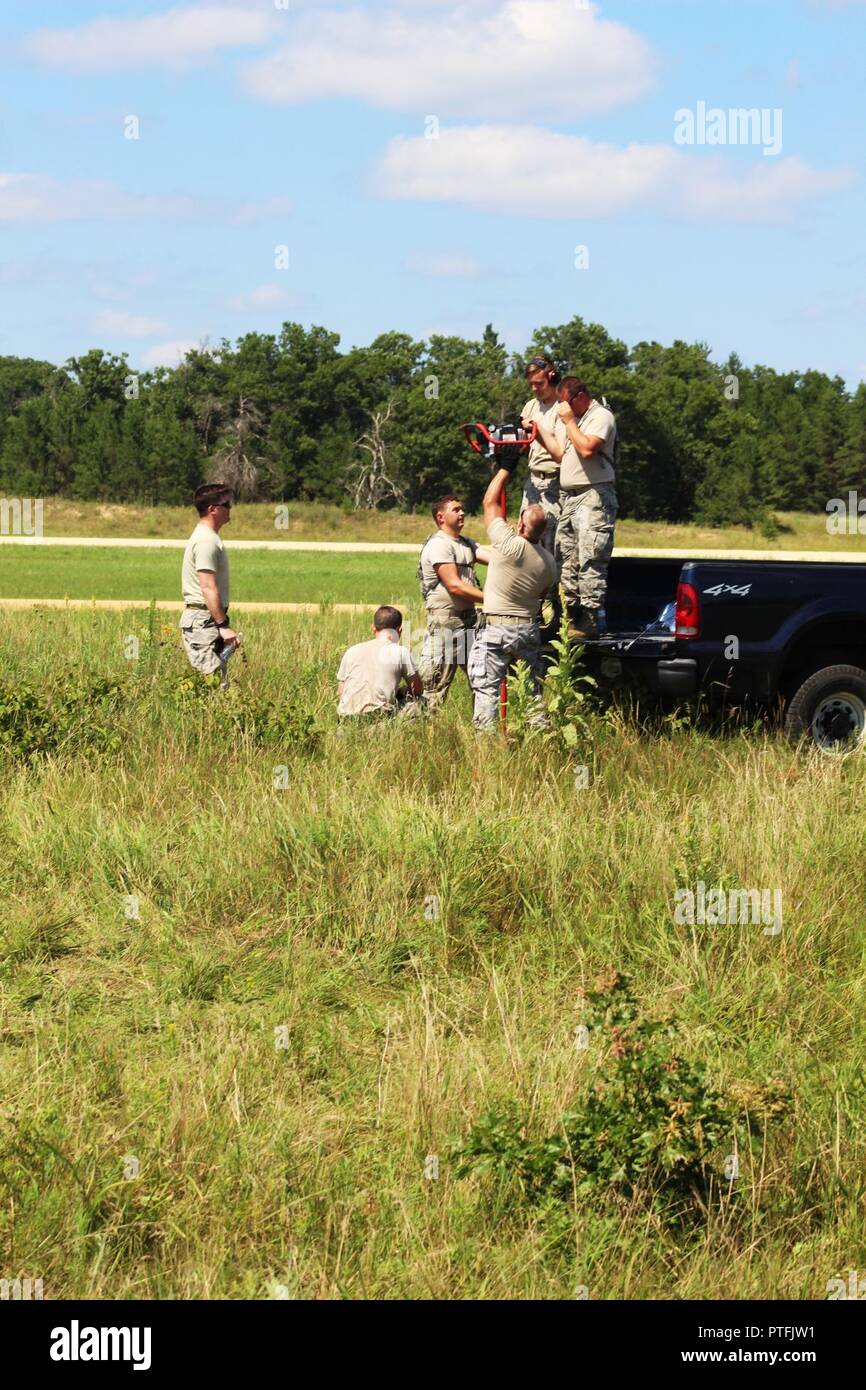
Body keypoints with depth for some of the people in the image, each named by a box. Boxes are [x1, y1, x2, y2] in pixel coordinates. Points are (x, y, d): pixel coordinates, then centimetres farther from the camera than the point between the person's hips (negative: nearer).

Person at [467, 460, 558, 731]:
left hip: (496, 630, -5)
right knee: (534, 691, 12)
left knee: (486, 690, -4)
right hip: (529, 630, 5)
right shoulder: (549, 562, 1)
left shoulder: (509, 545, -16)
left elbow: (490, 501, -5)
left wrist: (506, 467, 5)